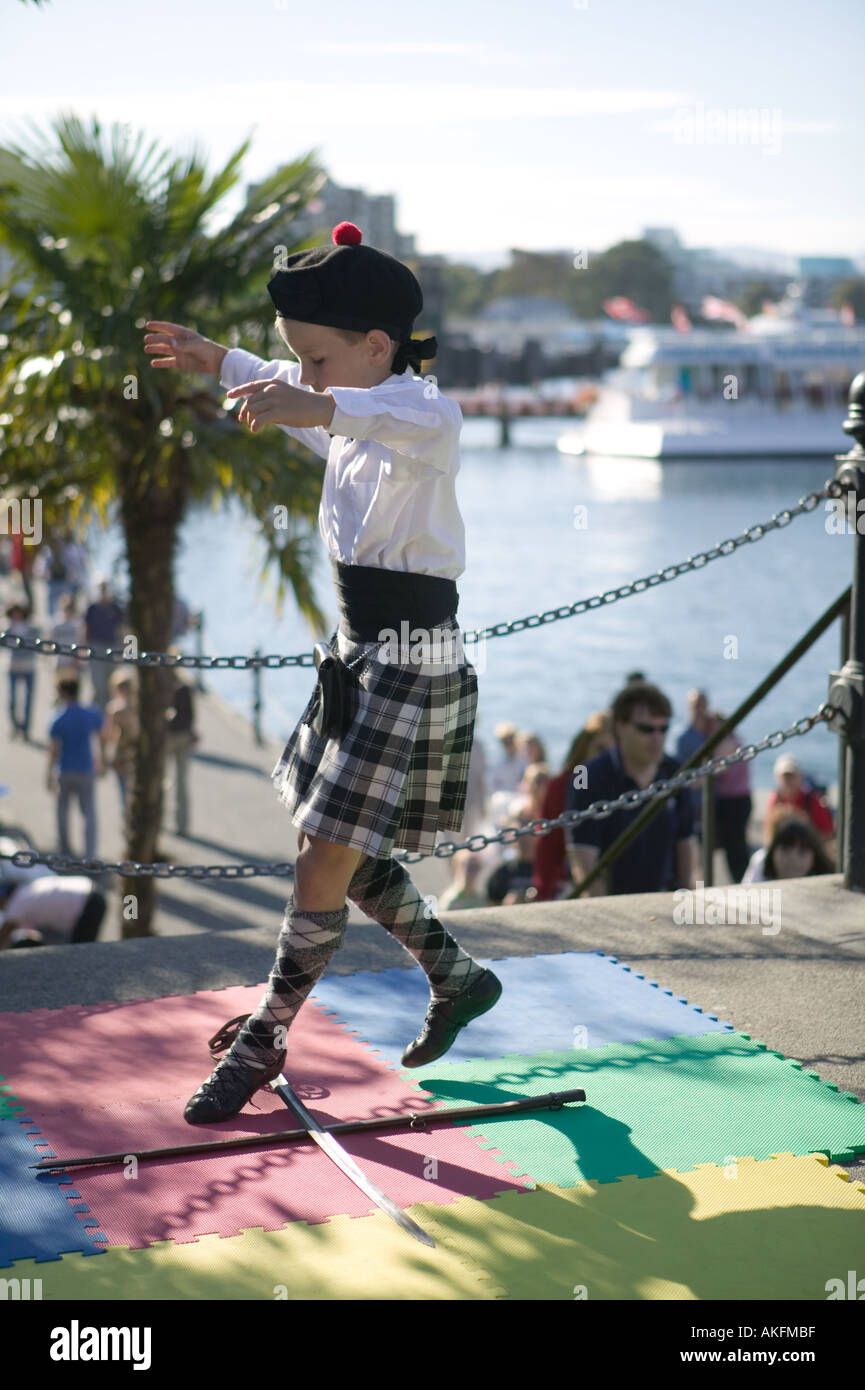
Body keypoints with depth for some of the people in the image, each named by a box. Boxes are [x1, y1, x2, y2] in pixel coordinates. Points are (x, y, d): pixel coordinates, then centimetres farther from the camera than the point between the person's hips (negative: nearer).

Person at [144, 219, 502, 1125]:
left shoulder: (422, 416, -20)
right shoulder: (347, 423, 8)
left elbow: (417, 423, -48)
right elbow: (291, 396, 34)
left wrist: (321, 406, -64)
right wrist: (222, 362, 32)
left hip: (414, 661, -10)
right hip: (357, 654, 10)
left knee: (326, 857, -4)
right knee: (342, 850, 16)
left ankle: (263, 1040, 12)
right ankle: (456, 979, 34)